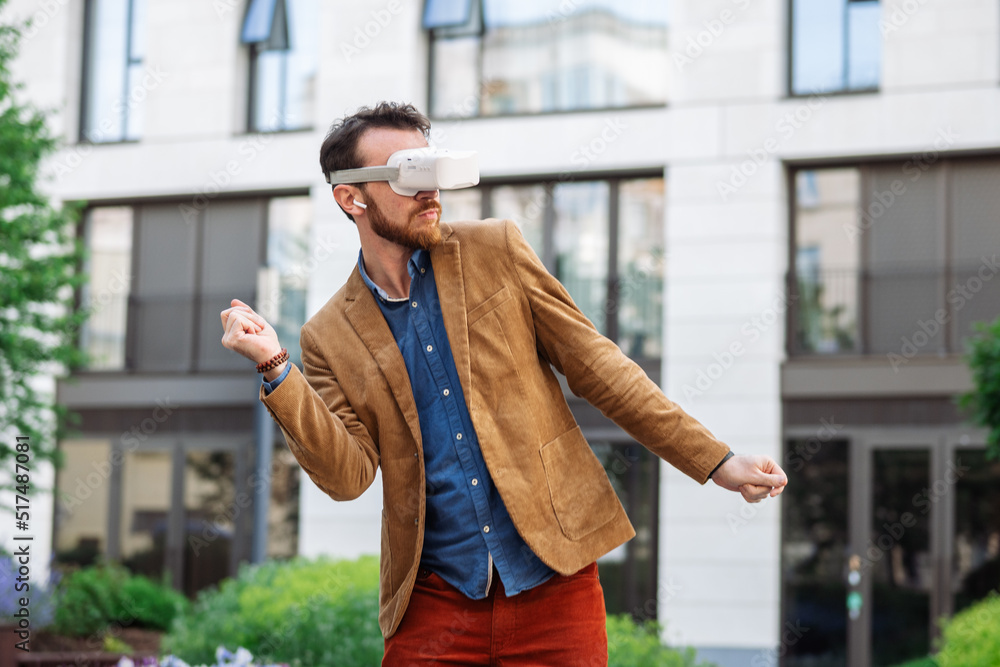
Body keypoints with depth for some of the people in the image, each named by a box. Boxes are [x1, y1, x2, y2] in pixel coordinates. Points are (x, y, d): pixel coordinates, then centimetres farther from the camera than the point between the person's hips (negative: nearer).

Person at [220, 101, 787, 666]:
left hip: (553, 579, 0)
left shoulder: (496, 250, 3)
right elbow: (348, 475, -5)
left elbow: (595, 365, 4)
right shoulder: (332, 336, 4)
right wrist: (275, 370, -16)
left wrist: (714, 461, 0)